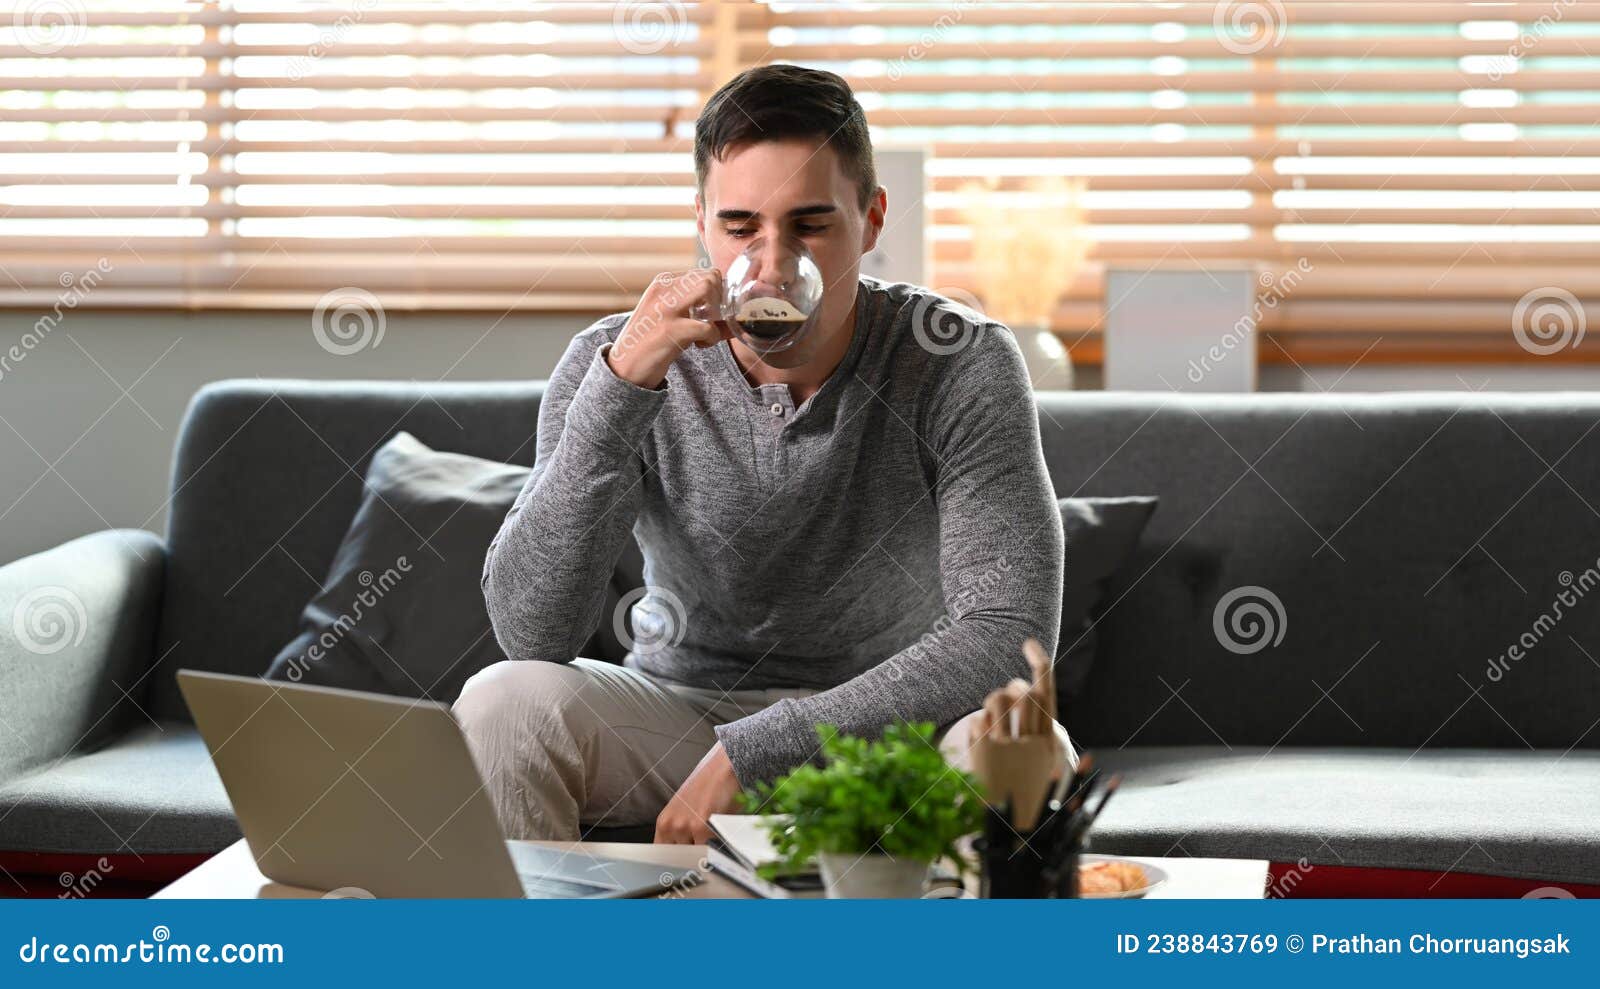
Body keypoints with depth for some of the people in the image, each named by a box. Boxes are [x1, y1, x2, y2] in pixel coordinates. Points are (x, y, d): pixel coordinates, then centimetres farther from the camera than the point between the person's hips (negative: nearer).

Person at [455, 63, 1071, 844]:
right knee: (501, 702, -27)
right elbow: (530, 632, -24)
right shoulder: (616, 364, -14)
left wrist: (751, 751, -30)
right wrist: (621, 385, -35)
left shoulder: (961, 367, -16)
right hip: (678, 712, 1)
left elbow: (1009, 636, -25)